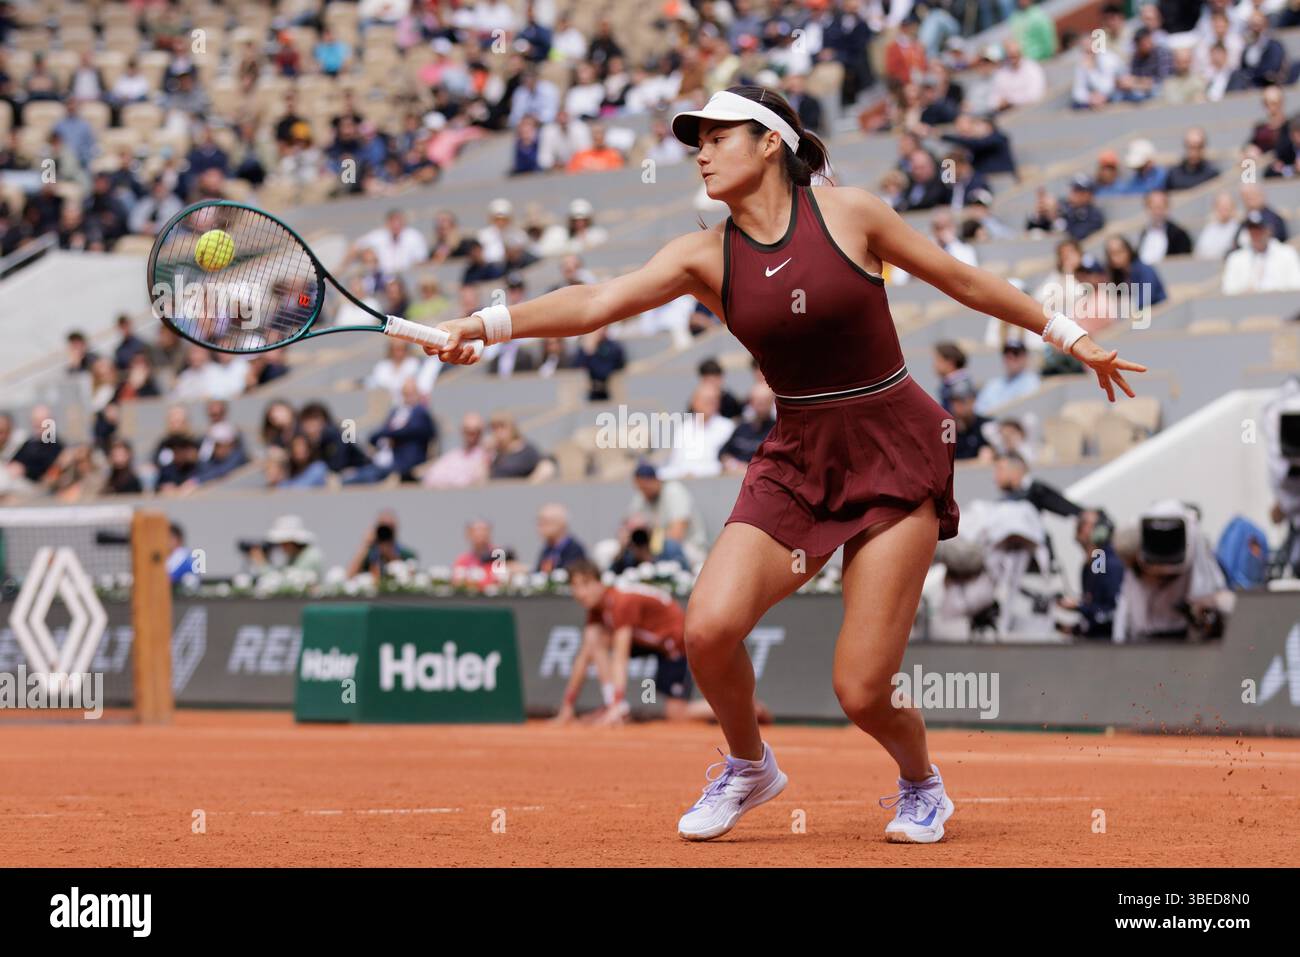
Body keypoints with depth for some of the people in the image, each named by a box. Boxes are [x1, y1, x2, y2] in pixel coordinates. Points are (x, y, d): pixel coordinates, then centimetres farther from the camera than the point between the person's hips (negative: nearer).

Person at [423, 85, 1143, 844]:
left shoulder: (849, 214, -7)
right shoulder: (706, 257, -1)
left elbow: (961, 279, 5)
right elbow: (597, 302, -14)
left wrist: (1066, 335, 13)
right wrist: (489, 323, -29)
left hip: (896, 452, -3)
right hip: (798, 461, 3)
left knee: (862, 689, -9)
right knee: (710, 628, -18)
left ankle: (922, 785, 26)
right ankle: (749, 768, 13)